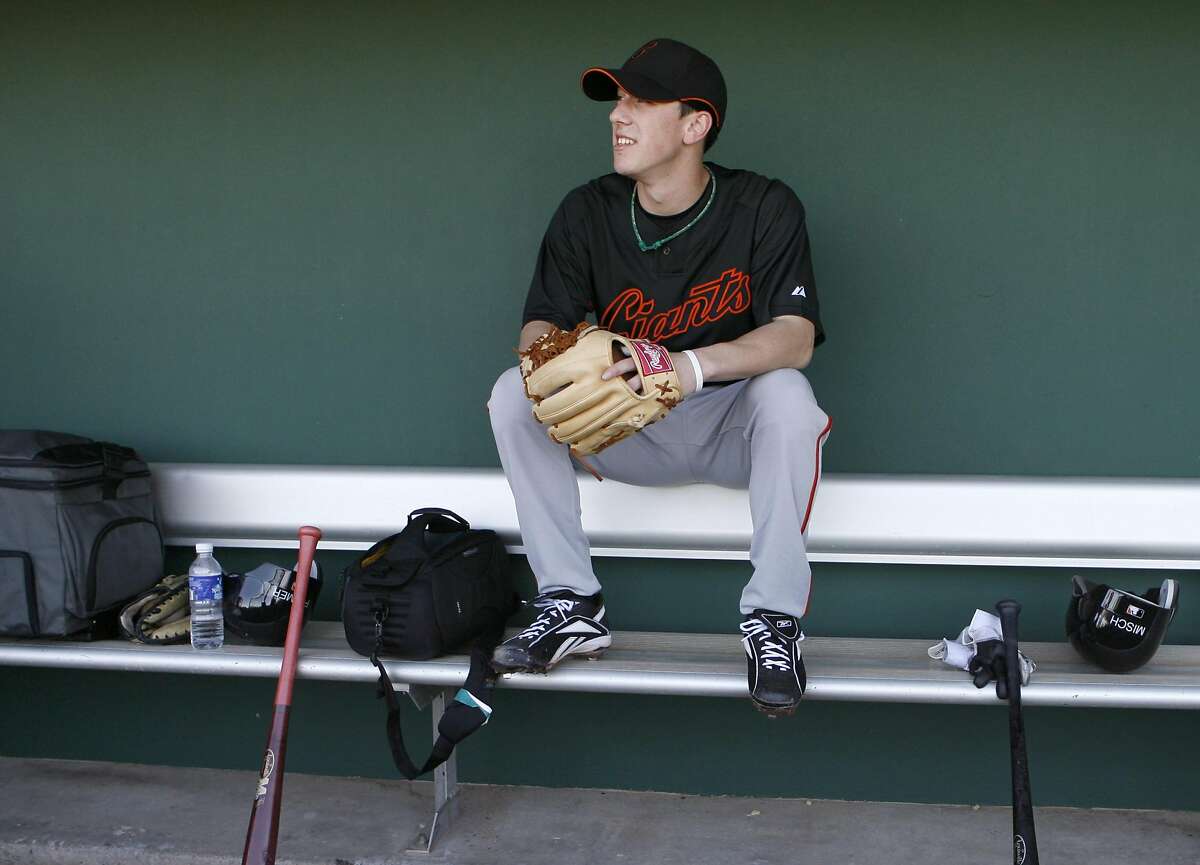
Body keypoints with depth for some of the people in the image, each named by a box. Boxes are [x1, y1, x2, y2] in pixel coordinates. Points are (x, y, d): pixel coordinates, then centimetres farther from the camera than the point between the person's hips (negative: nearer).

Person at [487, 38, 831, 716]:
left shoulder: (764, 208, -13)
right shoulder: (588, 213, -2)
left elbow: (795, 337, -24)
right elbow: (542, 322, -2)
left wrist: (692, 366, -43)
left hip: (731, 428, -3)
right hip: (626, 435, 3)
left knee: (784, 391, -35)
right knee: (512, 394, -18)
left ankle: (775, 621, -25)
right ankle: (573, 607, -13)